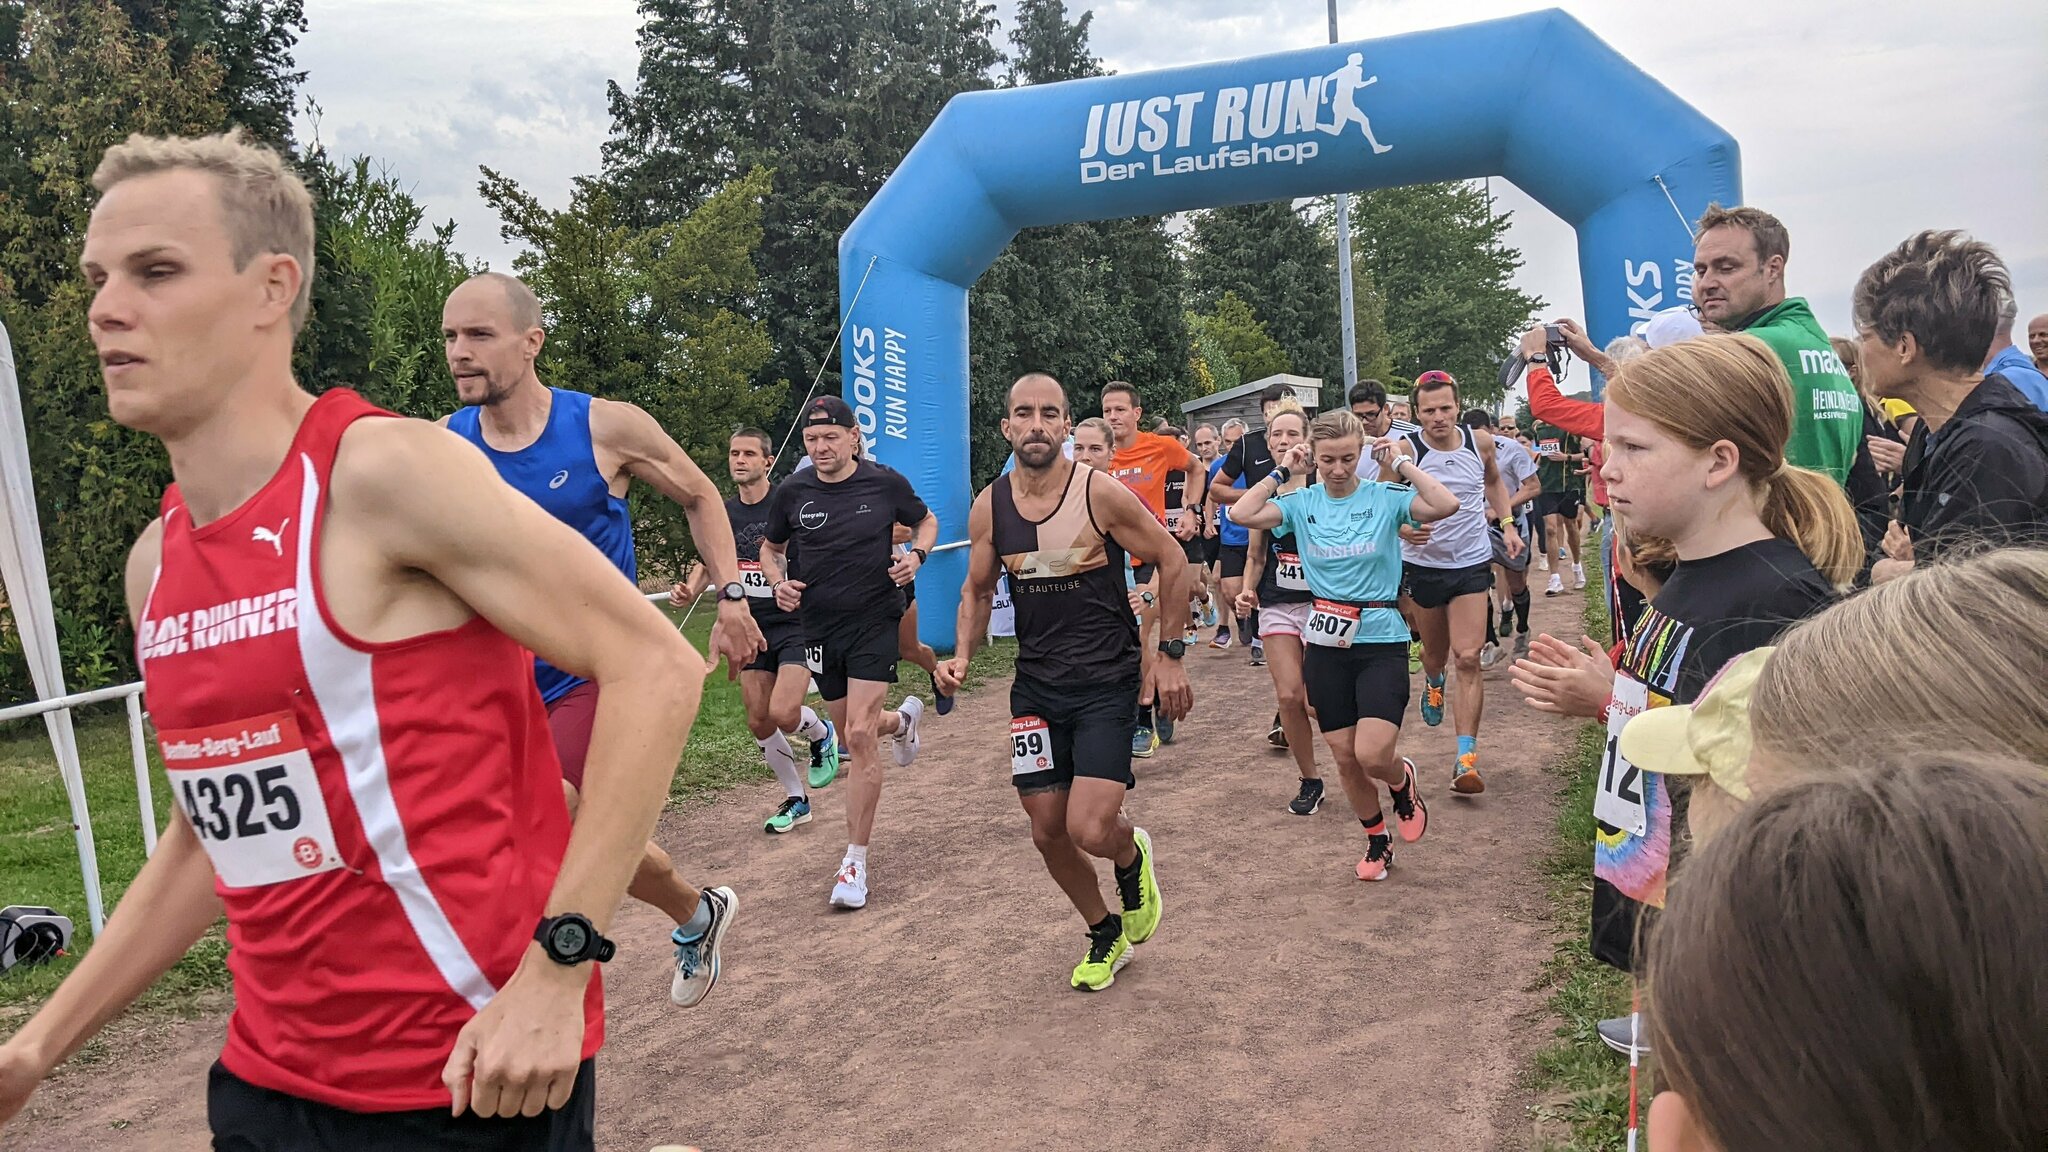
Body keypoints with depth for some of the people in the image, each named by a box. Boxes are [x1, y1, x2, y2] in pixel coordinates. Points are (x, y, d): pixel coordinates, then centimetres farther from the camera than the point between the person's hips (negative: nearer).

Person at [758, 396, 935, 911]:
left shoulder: (885, 483, -7)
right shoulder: (792, 491, -1)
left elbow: (926, 521, 12)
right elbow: (771, 548, 15)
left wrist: (916, 555, -9)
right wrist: (779, 583, -6)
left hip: (875, 621, -4)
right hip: (819, 625, 4)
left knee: (859, 737, -14)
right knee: (853, 732, 16)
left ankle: (855, 862, -4)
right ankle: (903, 718, 54)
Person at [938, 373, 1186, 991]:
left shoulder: (1100, 493, -14)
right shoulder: (989, 506, -1)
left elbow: (1171, 561, -3)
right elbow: (977, 591, 13)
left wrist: (1170, 655, -4)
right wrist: (962, 655, -4)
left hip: (1106, 684, -4)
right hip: (1036, 688, 4)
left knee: (1089, 831, -16)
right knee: (1048, 834, 9)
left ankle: (1133, 855, 23)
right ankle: (1105, 933, 36)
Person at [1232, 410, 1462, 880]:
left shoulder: (1384, 498, -6)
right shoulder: (1302, 503, 1)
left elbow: (1446, 505, -21)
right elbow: (1242, 514, -12)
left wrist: (1401, 464, -13)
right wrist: (1282, 472, -7)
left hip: (1381, 640, -3)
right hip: (1326, 644, 3)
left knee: (1372, 755, -15)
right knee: (1345, 758, 10)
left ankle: (1402, 781, 23)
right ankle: (1377, 838, 34)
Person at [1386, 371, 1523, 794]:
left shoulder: (1481, 442, -4)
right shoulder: (1405, 450, -15)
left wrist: (1507, 524, 7)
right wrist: (1403, 529, -38)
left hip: (1472, 564, 1)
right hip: (1423, 564, -1)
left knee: (1468, 659, -10)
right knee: (1435, 653, 16)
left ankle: (1467, 758, -9)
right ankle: (1433, 682, 55)